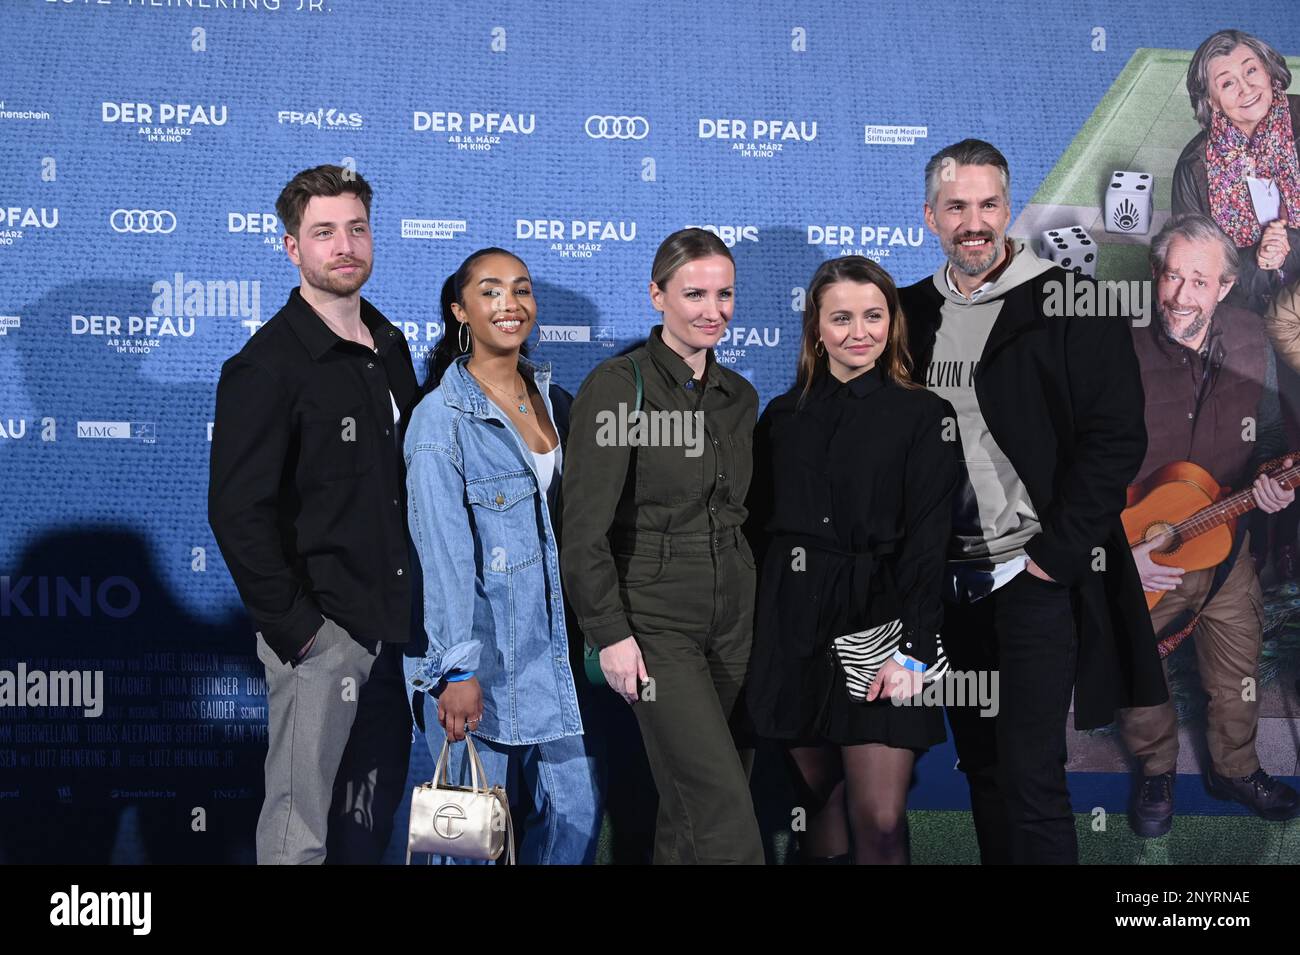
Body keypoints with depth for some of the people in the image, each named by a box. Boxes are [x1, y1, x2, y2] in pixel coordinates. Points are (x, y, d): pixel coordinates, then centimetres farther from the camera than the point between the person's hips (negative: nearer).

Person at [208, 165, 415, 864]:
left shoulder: (389, 348, 11)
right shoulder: (268, 365, -12)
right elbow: (237, 511, -16)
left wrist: (416, 600, 10)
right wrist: (293, 625, -17)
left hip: (392, 622, 7)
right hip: (321, 628, -7)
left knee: (376, 804, 16)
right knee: (301, 826, 0)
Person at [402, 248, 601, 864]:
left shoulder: (554, 401, 10)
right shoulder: (441, 415, -10)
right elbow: (443, 553, -15)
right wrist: (458, 670, -19)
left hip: (550, 649, 6)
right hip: (477, 653, -6)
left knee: (577, 812, 7)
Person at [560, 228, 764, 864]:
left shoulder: (739, 397, 9)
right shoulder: (617, 387, -11)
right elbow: (585, 528, -13)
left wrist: (751, 611, 15)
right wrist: (611, 635, -16)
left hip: (732, 615, 6)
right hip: (655, 619, -6)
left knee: (688, 799, 10)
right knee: (722, 800, -11)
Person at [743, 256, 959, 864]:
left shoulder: (924, 415, -1)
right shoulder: (783, 415, 10)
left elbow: (929, 541, -8)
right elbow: (757, 528, 12)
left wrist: (909, 648, -16)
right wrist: (758, 628, 6)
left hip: (878, 623, -3)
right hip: (793, 627, 3)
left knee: (880, 822, -7)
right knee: (819, 799, 11)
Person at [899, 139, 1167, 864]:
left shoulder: (1070, 304, -7)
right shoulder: (913, 313, 9)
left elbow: (1117, 438, -11)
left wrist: (1056, 553, -14)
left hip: (1034, 575, -5)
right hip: (949, 579, 5)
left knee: (1032, 777, -6)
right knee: (982, 766, 14)